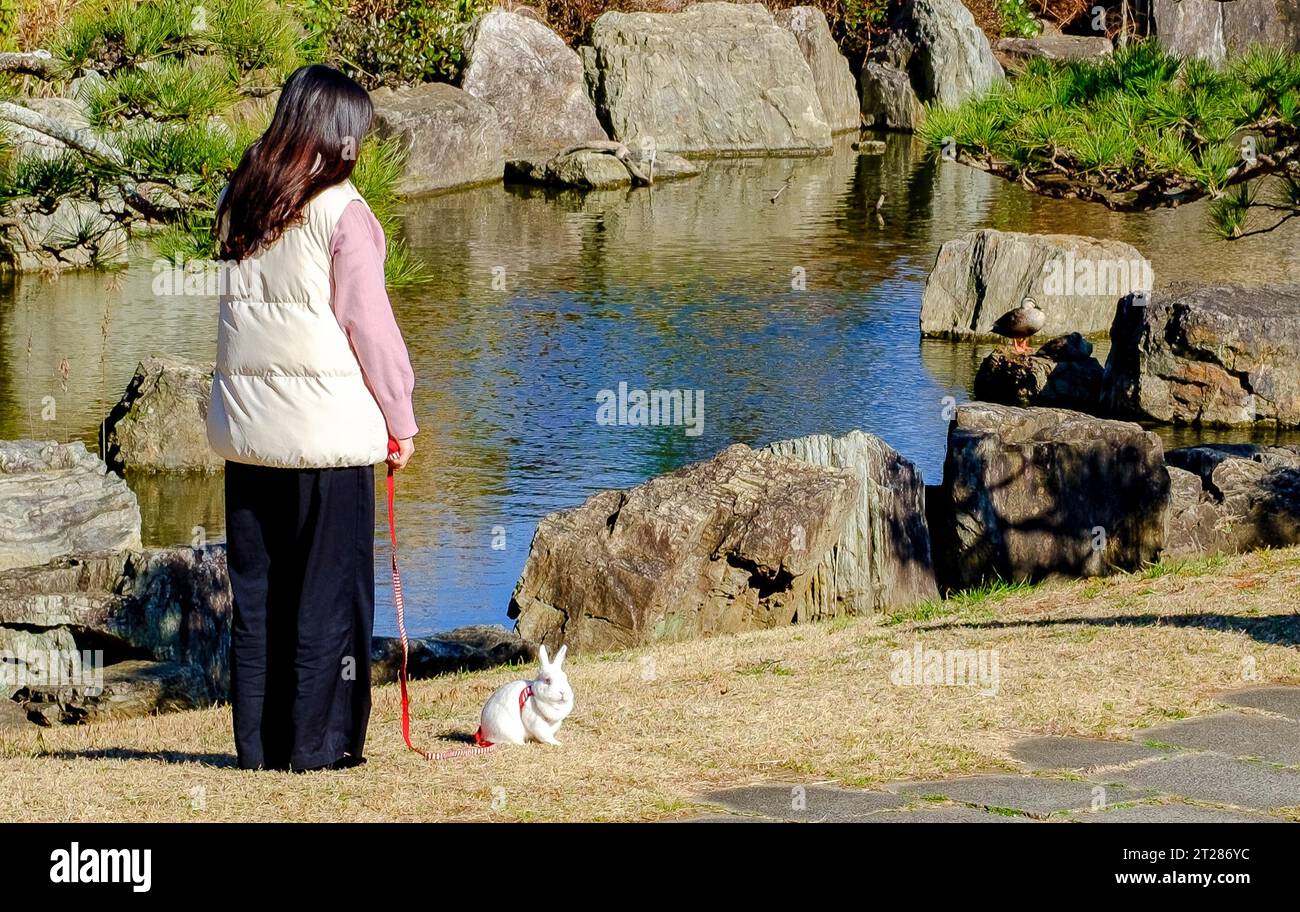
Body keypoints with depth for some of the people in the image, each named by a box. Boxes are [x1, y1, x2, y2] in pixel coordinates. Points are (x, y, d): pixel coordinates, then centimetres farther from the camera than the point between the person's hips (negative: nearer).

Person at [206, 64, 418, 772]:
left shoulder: (237, 204, 9)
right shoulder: (341, 211, -9)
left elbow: (241, 307, 13)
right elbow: (367, 322, -7)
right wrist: (400, 420, 1)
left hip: (245, 422, 6)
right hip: (327, 423, -6)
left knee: (256, 587, 10)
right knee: (328, 586, 2)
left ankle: (259, 742, 13)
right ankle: (318, 742, 4)